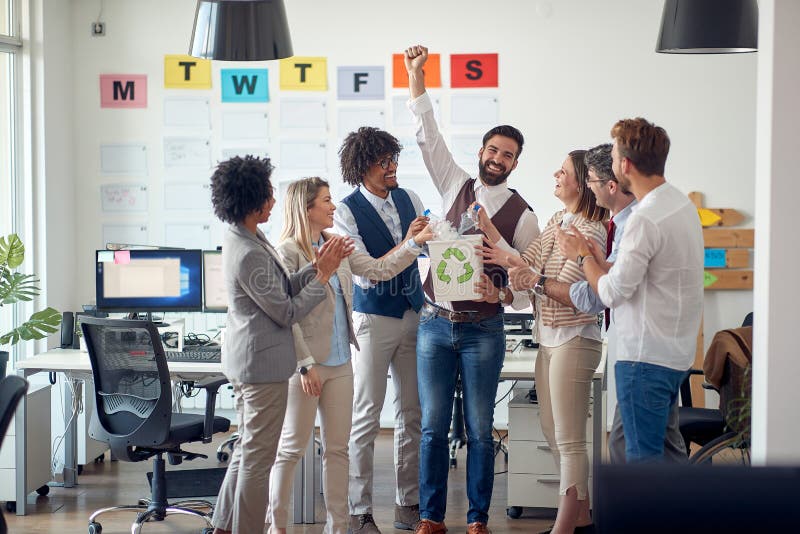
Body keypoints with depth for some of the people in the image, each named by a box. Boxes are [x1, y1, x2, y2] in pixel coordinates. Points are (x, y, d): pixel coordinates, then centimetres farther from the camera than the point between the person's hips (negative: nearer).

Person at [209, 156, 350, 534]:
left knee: (246, 449, 19)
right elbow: (286, 312, -18)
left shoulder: (242, 238, 7)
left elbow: (283, 288, 6)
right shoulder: (249, 254, -24)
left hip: (244, 360, 11)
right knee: (258, 457, 0)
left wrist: (316, 267, -5)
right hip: (263, 363, -11)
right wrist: (323, 276, -11)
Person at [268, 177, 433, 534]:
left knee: (337, 448, 9)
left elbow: (379, 270, 10)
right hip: (306, 364, -7)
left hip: (340, 362, 7)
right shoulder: (288, 251, -11)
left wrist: (414, 243, 2)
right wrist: (306, 365, -17)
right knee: (292, 448, 3)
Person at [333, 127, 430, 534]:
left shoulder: (408, 199, 5)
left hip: (413, 315, 6)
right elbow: (365, 274, -17)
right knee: (366, 417, -1)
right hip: (372, 319, -5)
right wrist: (406, 244, -25)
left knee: (412, 413, 10)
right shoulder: (347, 212, -11)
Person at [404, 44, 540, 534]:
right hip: (436, 324, 2)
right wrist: (416, 76, -8)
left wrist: (502, 294, -21)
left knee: (480, 429, 3)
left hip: (483, 329, -2)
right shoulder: (456, 188, 5)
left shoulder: (522, 215, -2)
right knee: (434, 426, 5)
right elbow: (429, 135, 0)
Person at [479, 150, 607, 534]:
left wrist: (526, 272, -24)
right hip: (548, 339, 9)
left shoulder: (590, 230, -14)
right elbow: (526, 266, 6)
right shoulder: (556, 221, 12)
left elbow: (567, 287, -19)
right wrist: (490, 231, 0)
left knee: (569, 440, -4)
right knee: (552, 431, 14)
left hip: (573, 340, -9)